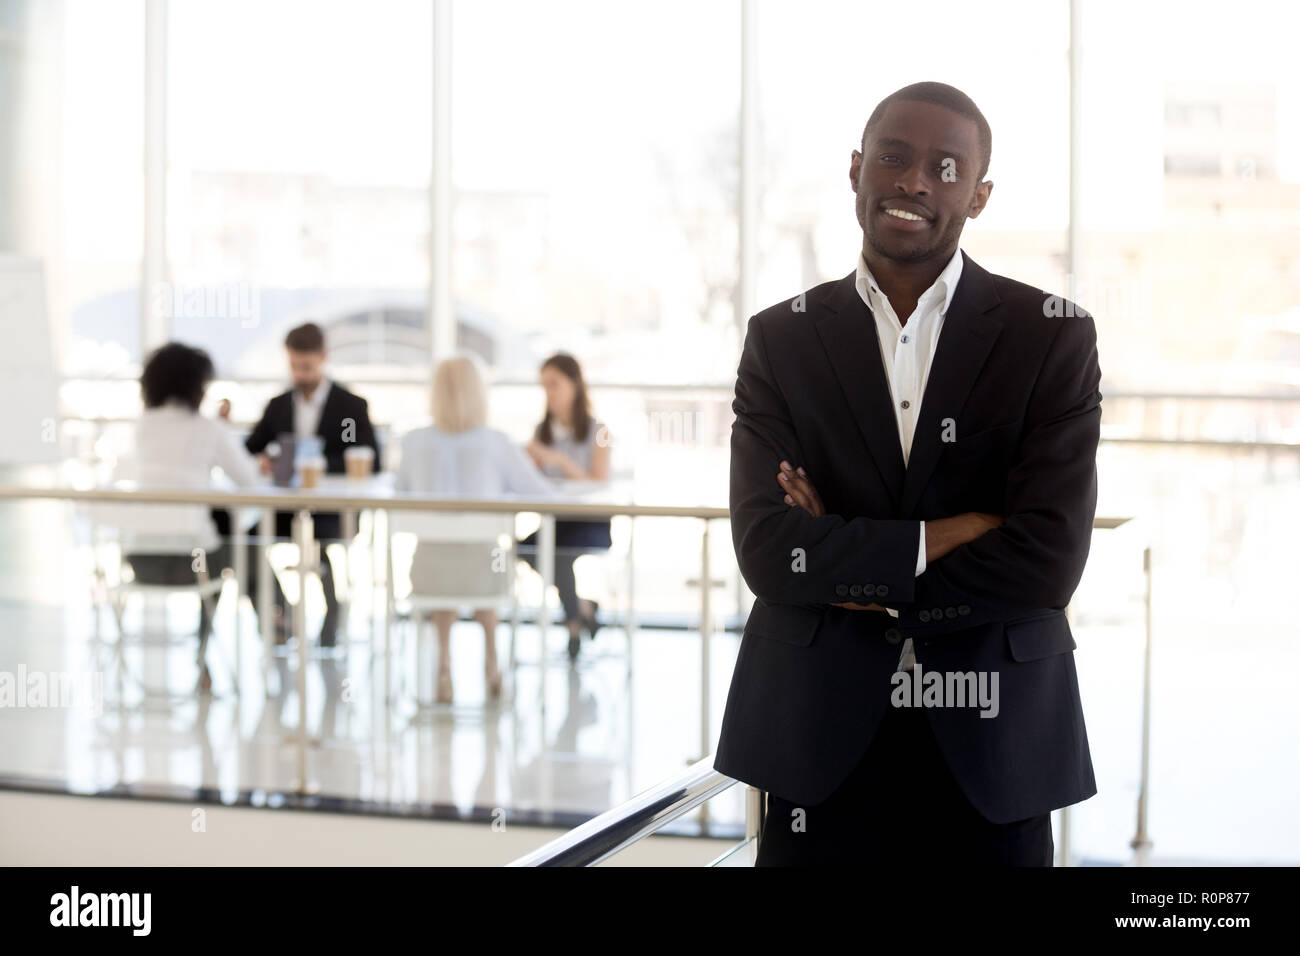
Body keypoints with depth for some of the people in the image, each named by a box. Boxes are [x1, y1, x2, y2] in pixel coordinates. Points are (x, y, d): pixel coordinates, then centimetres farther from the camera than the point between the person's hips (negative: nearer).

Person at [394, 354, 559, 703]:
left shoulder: (414, 442, -3)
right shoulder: (496, 443, -9)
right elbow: (543, 495, -1)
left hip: (427, 573, 1)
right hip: (478, 575, -1)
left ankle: (444, 664, 27)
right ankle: (490, 664, 42)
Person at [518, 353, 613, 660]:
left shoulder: (598, 431, -3)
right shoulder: (542, 430, 9)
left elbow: (600, 487, -12)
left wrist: (559, 460, -22)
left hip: (592, 526, -4)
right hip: (553, 521, 4)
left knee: (559, 549, -34)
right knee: (525, 548, -29)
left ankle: (574, 619, -4)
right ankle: (581, 606, -5)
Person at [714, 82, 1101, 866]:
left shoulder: (1055, 336, -1)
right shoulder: (781, 338, 4)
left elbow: (1048, 562, -12)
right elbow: (767, 551, -8)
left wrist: (849, 568, -9)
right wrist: (946, 536, -14)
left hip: (991, 746, -1)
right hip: (821, 745, 1)